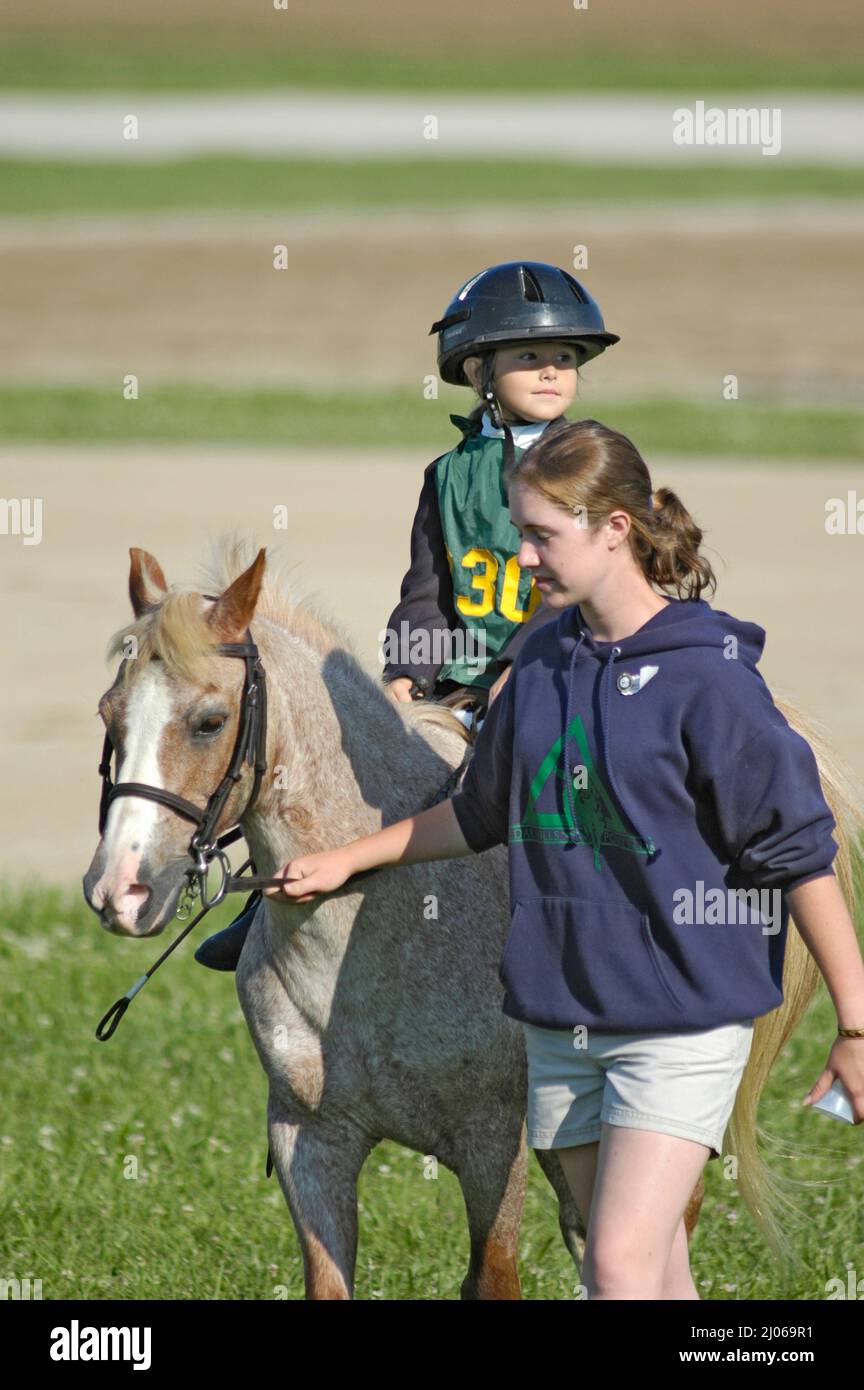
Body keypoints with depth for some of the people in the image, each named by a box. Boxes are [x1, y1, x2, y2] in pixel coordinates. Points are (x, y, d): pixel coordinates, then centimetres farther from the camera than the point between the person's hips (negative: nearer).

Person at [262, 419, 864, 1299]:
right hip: (561, 1020, 6)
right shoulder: (544, 663, 7)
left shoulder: (706, 676, -13)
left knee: (623, 1264, -14)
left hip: (682, 1018, -6)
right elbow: (484, 814, 23)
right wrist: (346, 860, 27)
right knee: (651, 1268, 12)